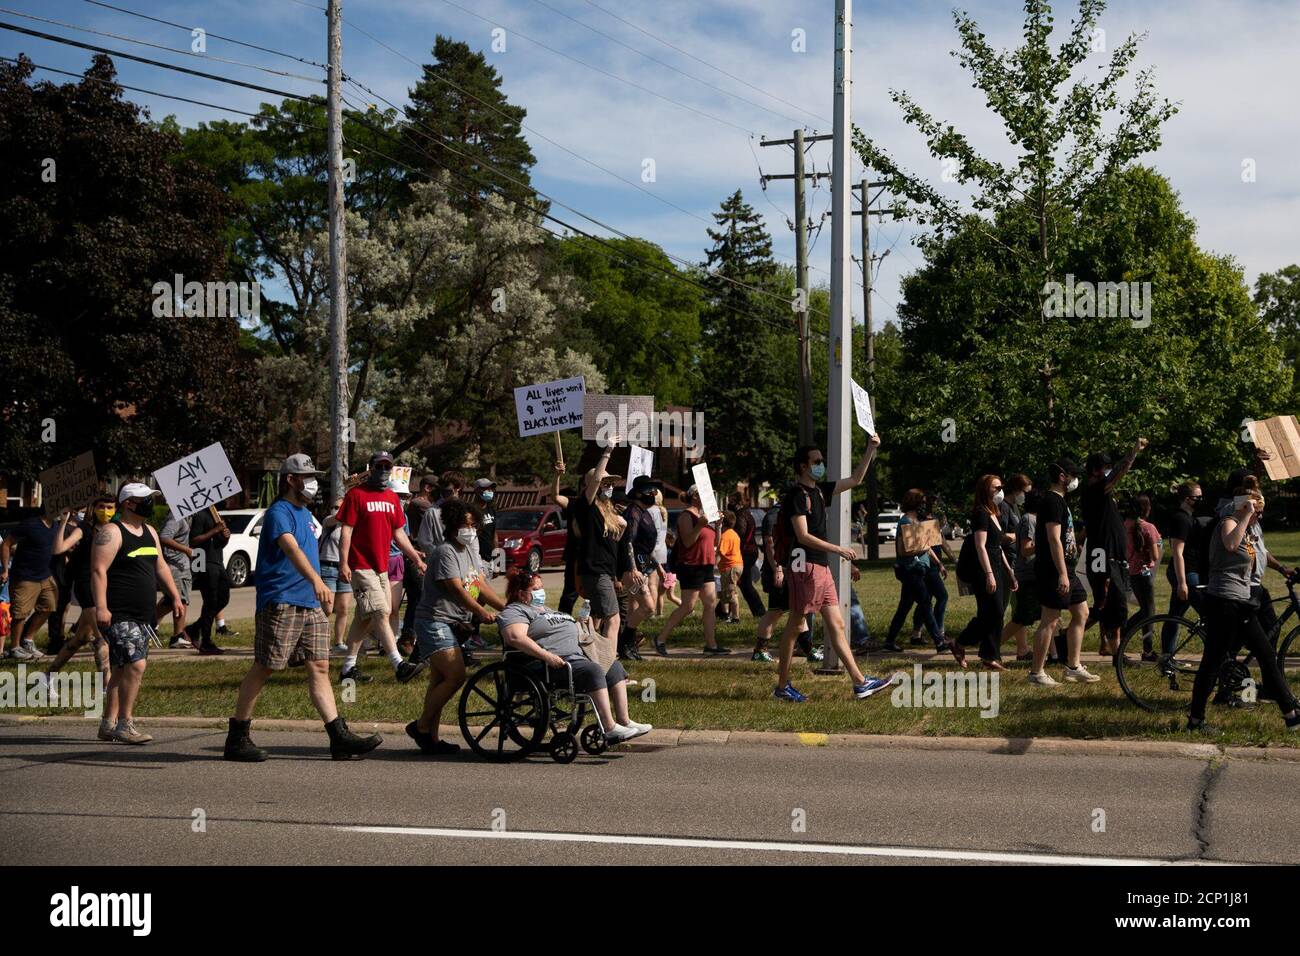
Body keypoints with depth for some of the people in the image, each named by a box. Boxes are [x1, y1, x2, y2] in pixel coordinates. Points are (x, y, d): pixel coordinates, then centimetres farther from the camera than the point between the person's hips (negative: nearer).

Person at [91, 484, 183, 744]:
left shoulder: (149, 532, 17)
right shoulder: (111, 532, -10)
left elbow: (161, 566, 24)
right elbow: (98, 570, -18)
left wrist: (175, 597, 17)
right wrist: (101, 607, -25)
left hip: (141, 615, 9)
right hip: (118, 615, -9)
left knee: (121, 669, 11)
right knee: (136, 664, -17)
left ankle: (109, 723, 17)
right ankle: (125, 723, -13)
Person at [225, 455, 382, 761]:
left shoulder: (305, 513, 19)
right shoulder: (279, 512, -10)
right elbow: (291, 548, -28)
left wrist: (322, 596, 28)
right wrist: (316, 581, -44)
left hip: (311, 604, 9)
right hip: (280, 602, -8)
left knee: (319, 668, 4)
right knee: (264, 668, -4)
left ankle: (340, 738, 0)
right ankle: (236, 738, 4)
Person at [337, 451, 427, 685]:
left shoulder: (392, 498, 15)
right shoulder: (356, 495, -6)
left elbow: (398, 533, 19)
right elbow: (346, 531, -10)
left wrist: (416, 558, 13)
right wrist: (343, 563, -16)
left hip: (381, 567, 8)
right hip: (361, 566, -8)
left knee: (365, 618, 11)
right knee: (380, 613, -14)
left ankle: (348, 667, 19)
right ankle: (399, 664, -18)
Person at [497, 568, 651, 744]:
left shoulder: (544, 609, 29)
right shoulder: (515, 612, -4)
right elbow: (515, 638, -24)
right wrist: (546, 656, -31)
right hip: (555, 664, -11)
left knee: (614, 667, 7)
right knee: (593, 671, -29)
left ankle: (624, 721, 5)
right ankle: (610, 728, -32)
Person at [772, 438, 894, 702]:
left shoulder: (819, 490, 16)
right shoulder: (797, 494, -10)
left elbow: (855, 480, 25)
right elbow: (803, 536, -17)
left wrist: (871, 450, 16)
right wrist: (838, 550, -16)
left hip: (821, 567, 9)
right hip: (804, 565, -9)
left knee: (836, 625, 7)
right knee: (795, 624, -4)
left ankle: (860, 682, 6)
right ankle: (783, 685, 3)